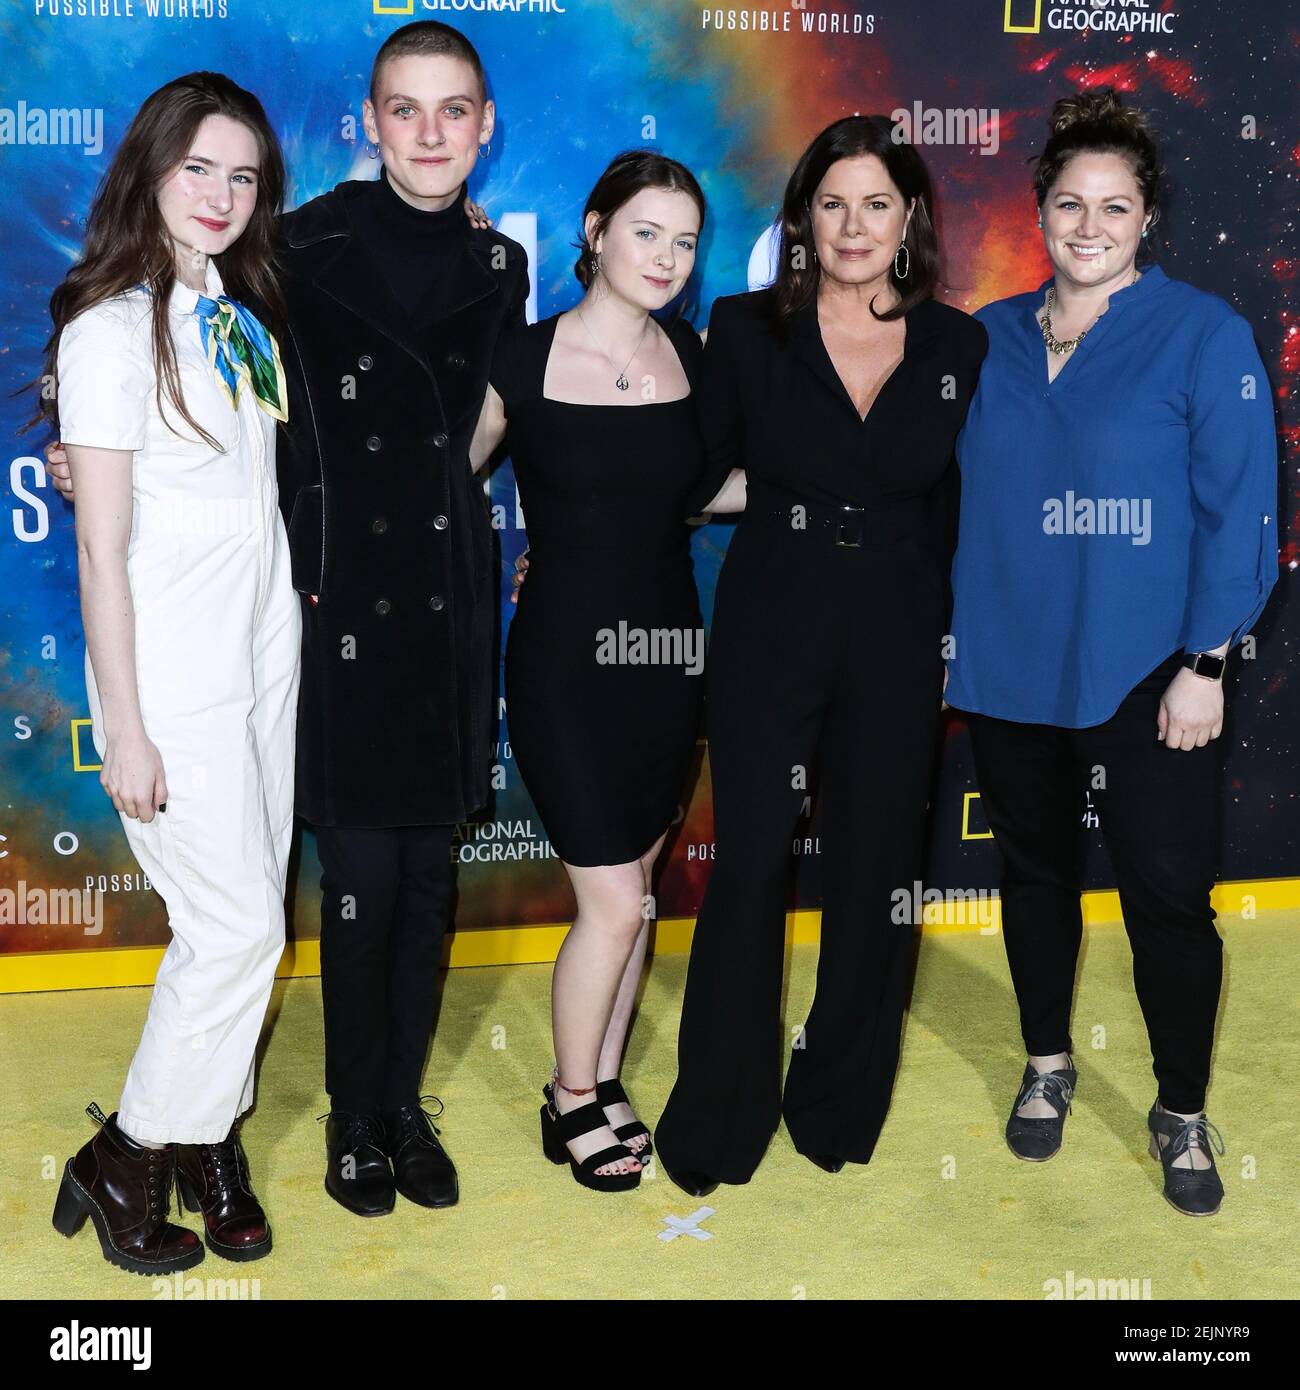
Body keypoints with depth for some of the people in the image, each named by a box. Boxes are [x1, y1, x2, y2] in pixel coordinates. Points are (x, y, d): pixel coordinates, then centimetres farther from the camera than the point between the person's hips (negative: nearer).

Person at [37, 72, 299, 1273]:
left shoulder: (240, 314, 10)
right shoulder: (111, 329, -11)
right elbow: (101, 548, -13)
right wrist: (125, 727, -14)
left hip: (265, 651, 7)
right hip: (175, 676, -7)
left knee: (242, 919, 10)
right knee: (240, 927, -5)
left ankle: (208, 1138, 26)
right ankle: (127, 1160, 14)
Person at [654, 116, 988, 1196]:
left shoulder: (958, 347, 2)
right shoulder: (747, 330, -2)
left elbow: (967, 504, 8)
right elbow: (693, 476, 3)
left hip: (900, 637, 2)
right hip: (771, 625, -1)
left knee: (874, 870, 9)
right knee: (749, 864, 0)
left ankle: (841, 1107, 29)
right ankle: (718, 1122, 17)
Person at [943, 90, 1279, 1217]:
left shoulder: (1205, 333, -5)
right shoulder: (989, 339, 6)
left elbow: (1238, 510, -8)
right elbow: (952, 497, 10)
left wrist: (1205, 666, -11)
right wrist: (945, 632, 6)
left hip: (1143, 677, -3)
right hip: (1008, 666, 4)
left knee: (1168, 894, 0)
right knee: (1034, 870, 16)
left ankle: (1182, 1115, 21)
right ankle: (1047, 1066, 37)